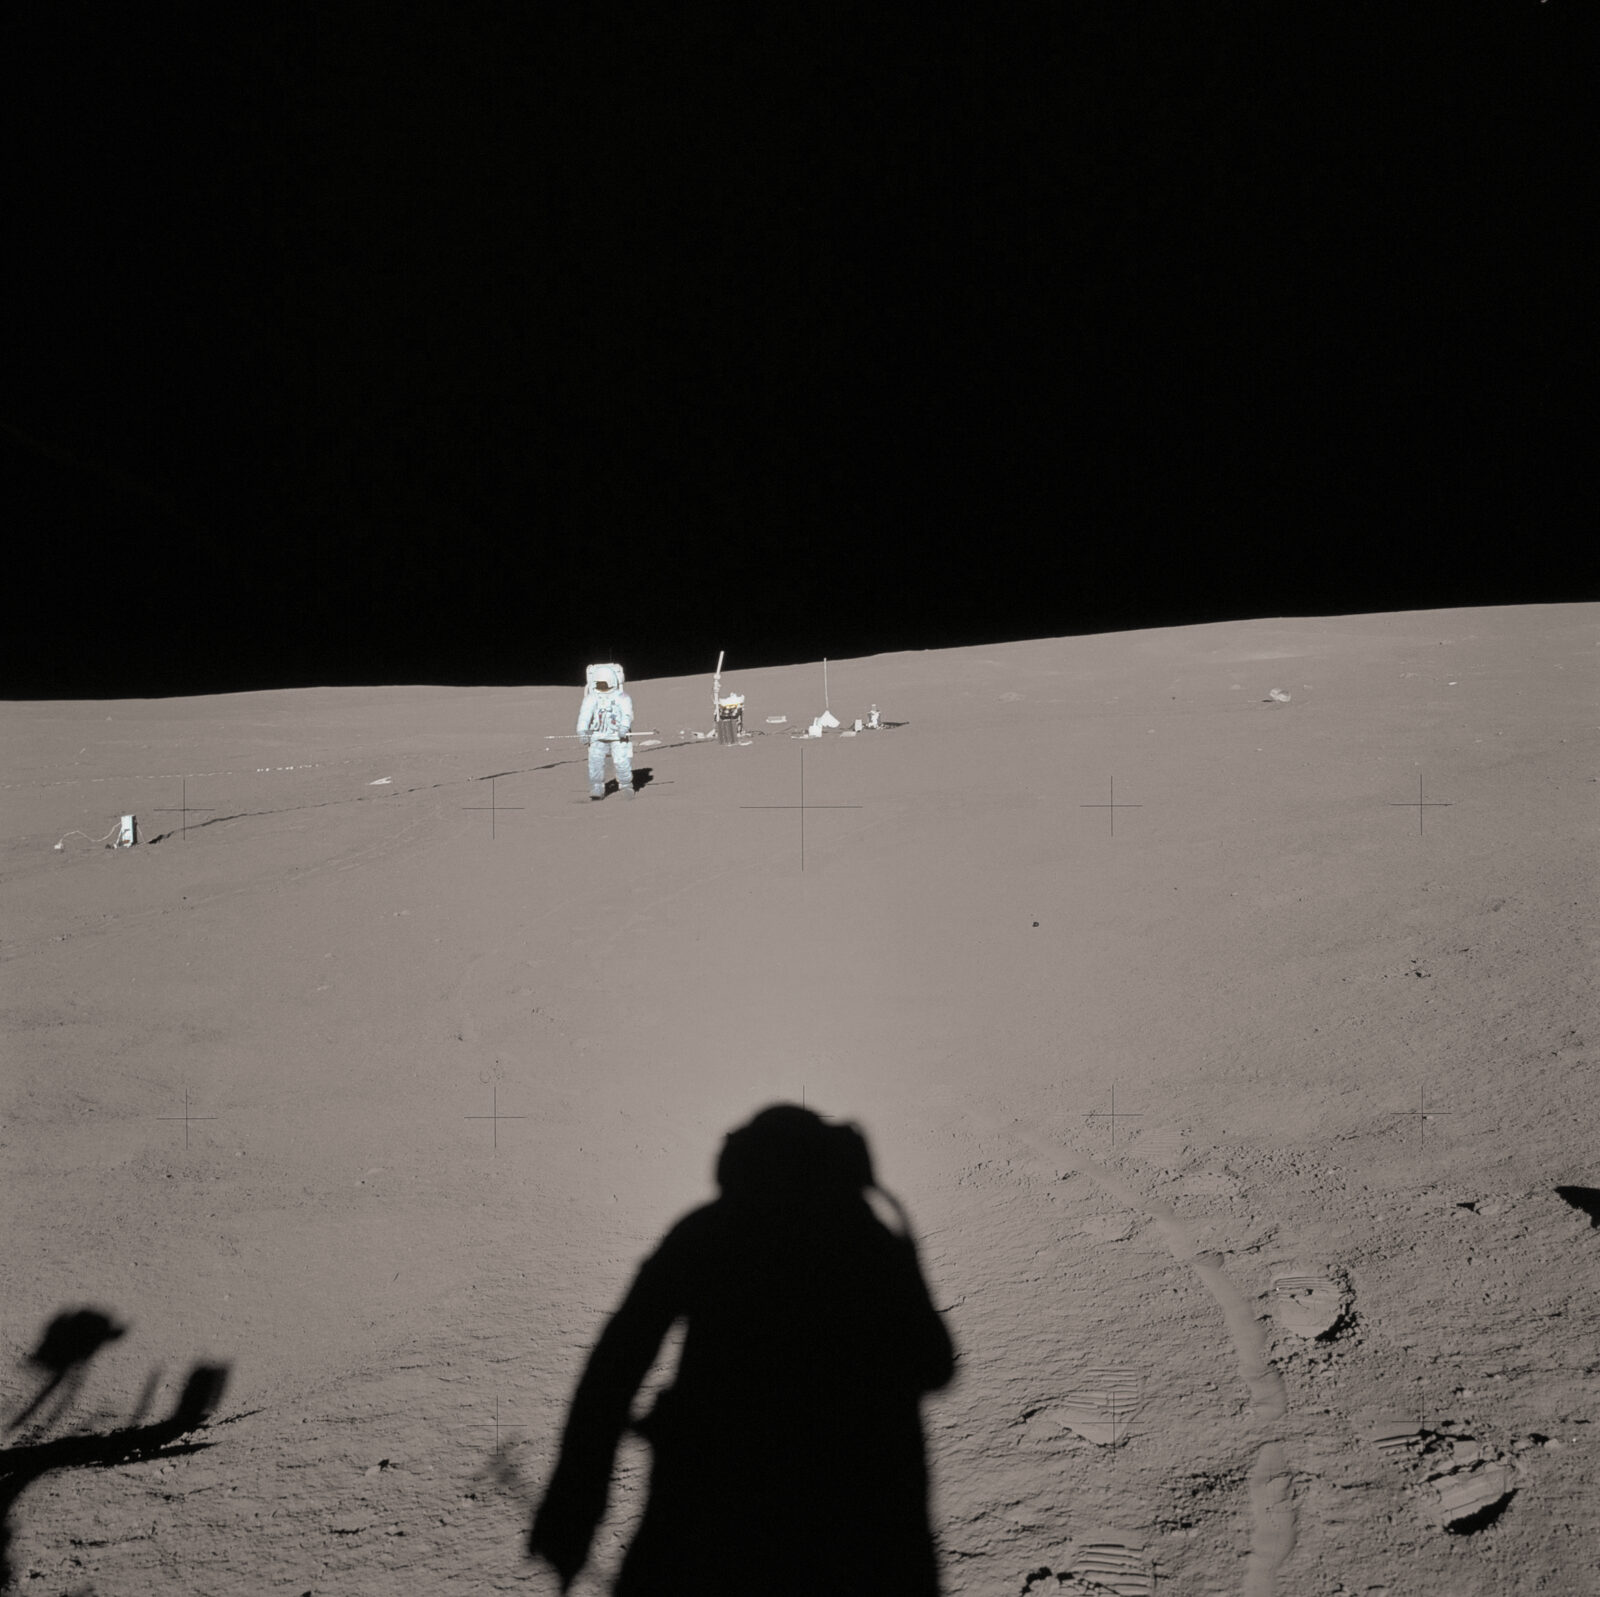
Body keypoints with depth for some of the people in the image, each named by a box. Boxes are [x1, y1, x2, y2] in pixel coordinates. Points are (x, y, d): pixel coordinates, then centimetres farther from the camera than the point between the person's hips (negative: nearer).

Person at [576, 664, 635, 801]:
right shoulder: (590, 698, 12)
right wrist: (582, 730, -19)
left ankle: (626, 786, 7)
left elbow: (627, 714, -9)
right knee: (595, 760, -14)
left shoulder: (622, 698, 7)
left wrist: (624, 727, -29)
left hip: (618, 736, -2)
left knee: (622, 761, -13)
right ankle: (597, 788, -7)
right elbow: (584, 714, -2)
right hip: (597, 737, 2)